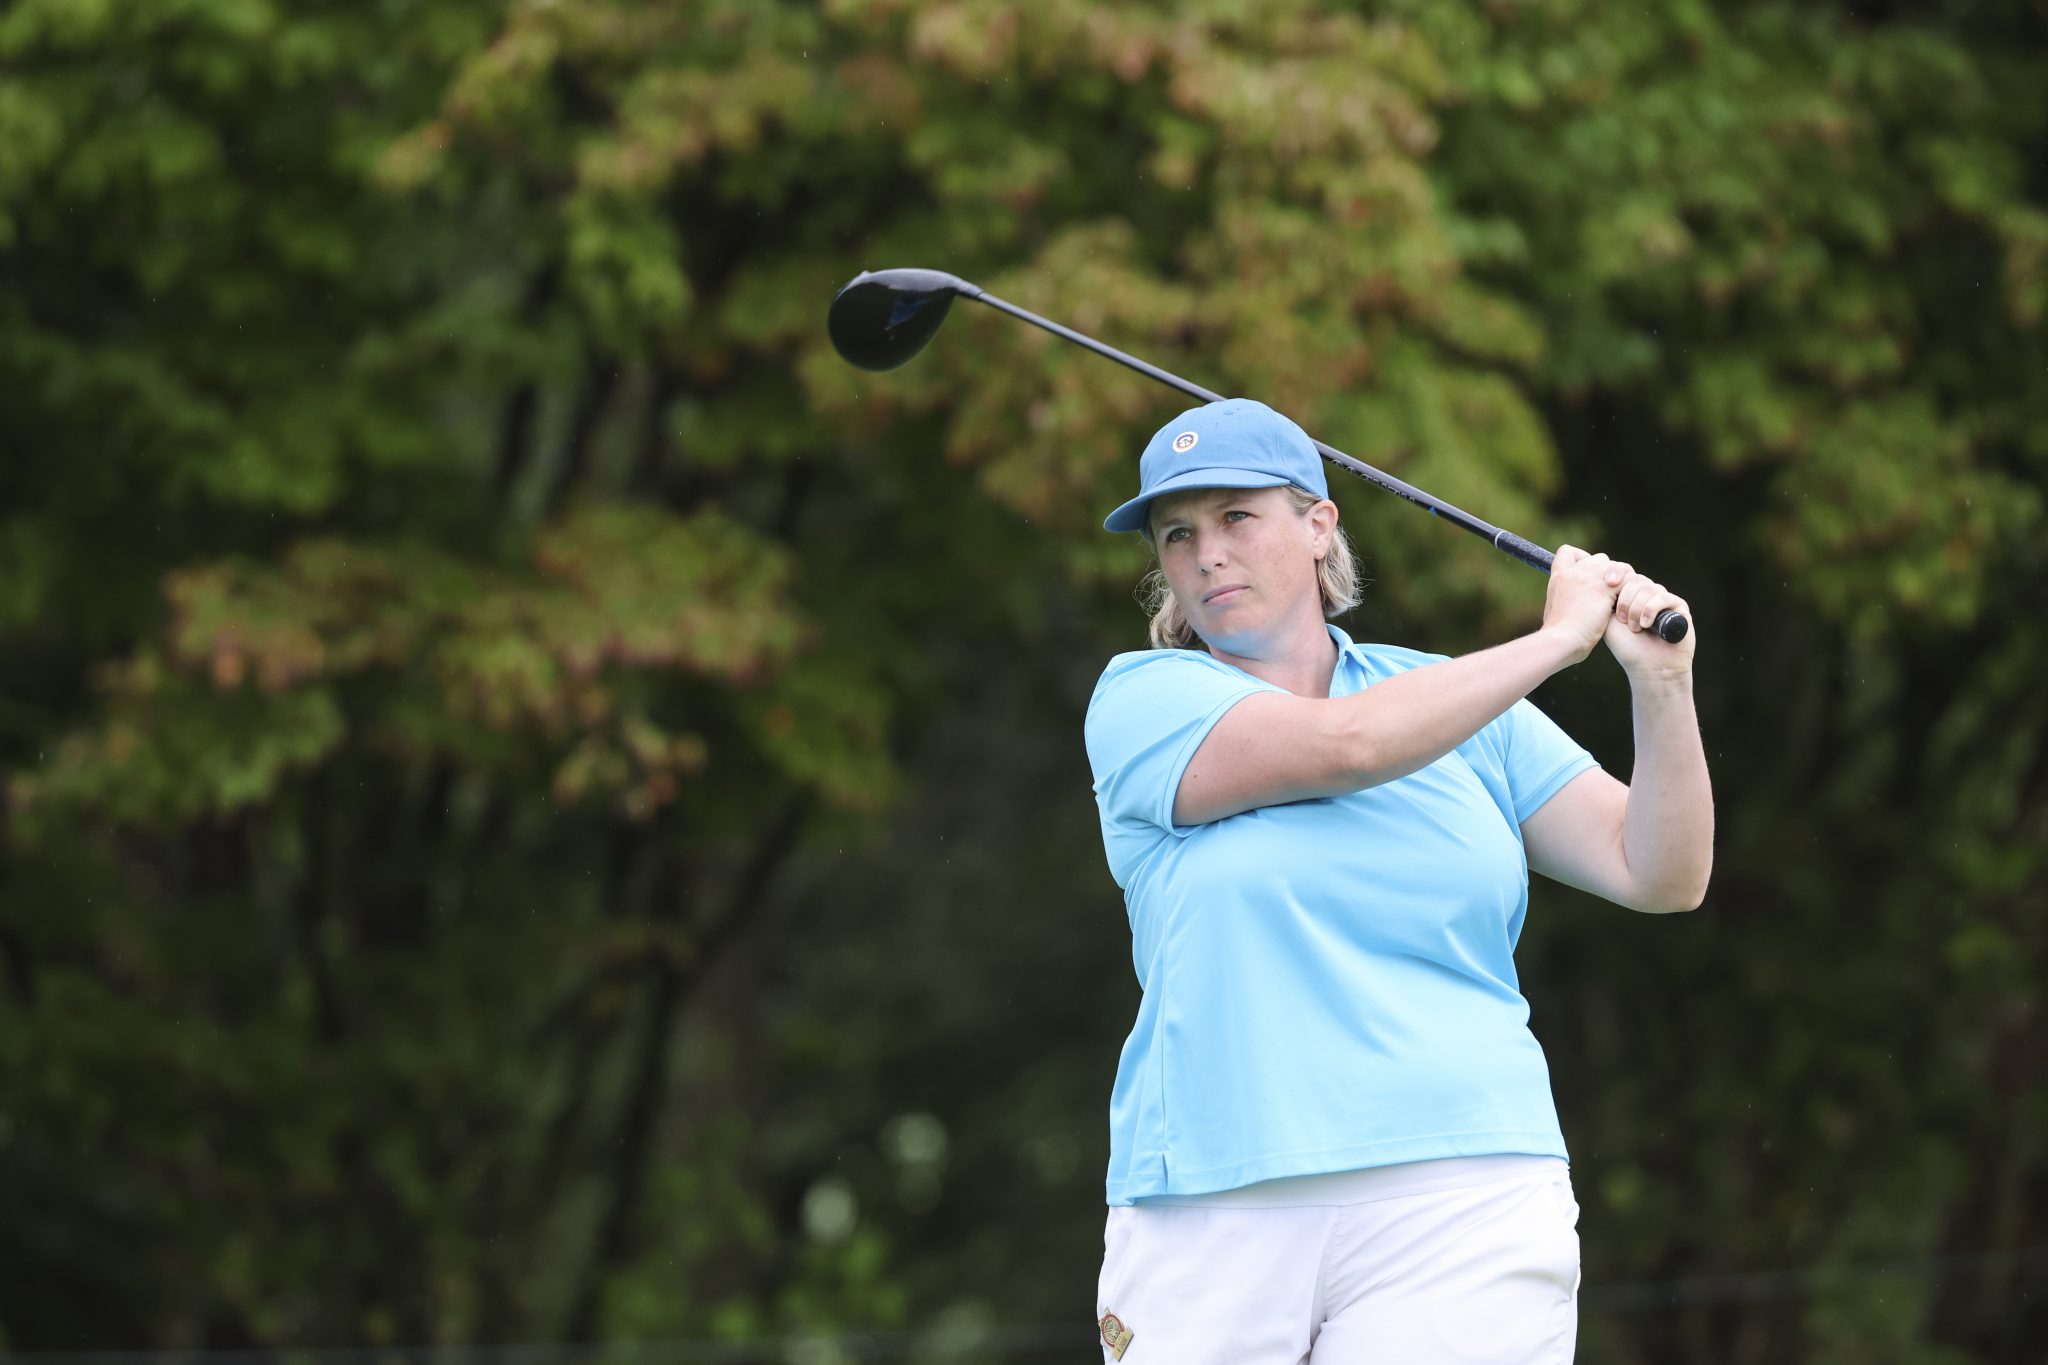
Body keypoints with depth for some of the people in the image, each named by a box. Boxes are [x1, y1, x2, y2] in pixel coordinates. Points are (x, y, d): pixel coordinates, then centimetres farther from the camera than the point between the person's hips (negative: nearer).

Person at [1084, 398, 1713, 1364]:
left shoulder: (1469, 706, 13)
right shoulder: (1142, 701, 4)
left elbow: (1660, 875, 8)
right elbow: (1343, 744, -12)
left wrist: (1663, 687, -8)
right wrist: (1558, 638, -4)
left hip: (1457, 1217, 1)